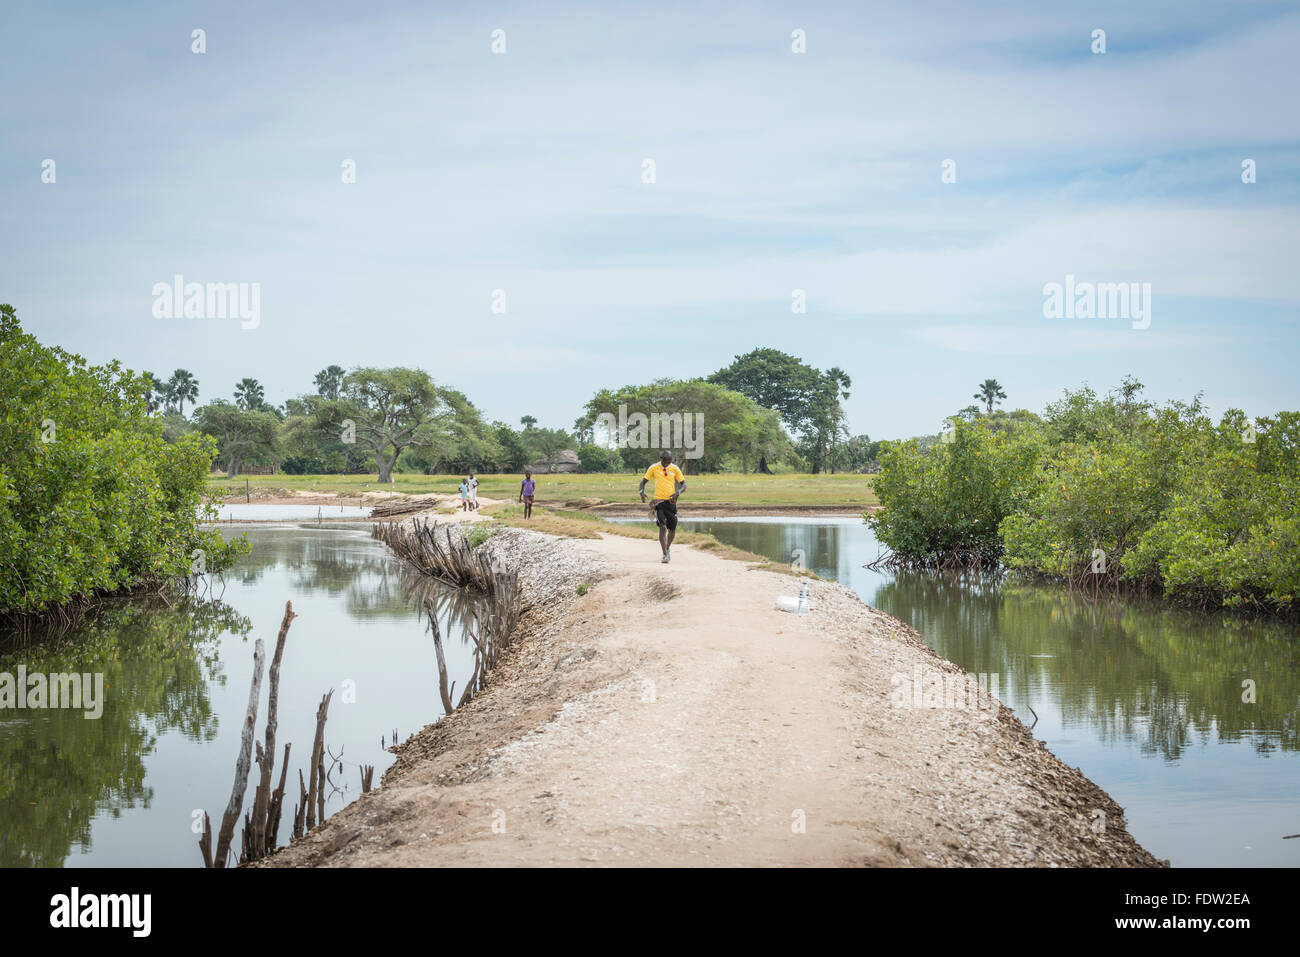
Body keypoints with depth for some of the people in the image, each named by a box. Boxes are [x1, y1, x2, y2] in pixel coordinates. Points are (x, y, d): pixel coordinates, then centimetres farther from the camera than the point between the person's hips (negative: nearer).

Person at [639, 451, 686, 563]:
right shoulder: (653, 468, 0)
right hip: (659, 501, -3)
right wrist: (642, 491, -15)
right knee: (662, 527, -17)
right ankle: (665, 555, -18)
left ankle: (667, 549, 34)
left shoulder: (675, 469, 5)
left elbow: (684, 484, 7)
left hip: (671, 501, 3)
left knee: (672, 529, 8)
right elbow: (643, 481, 6)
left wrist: (678, 492, -14)